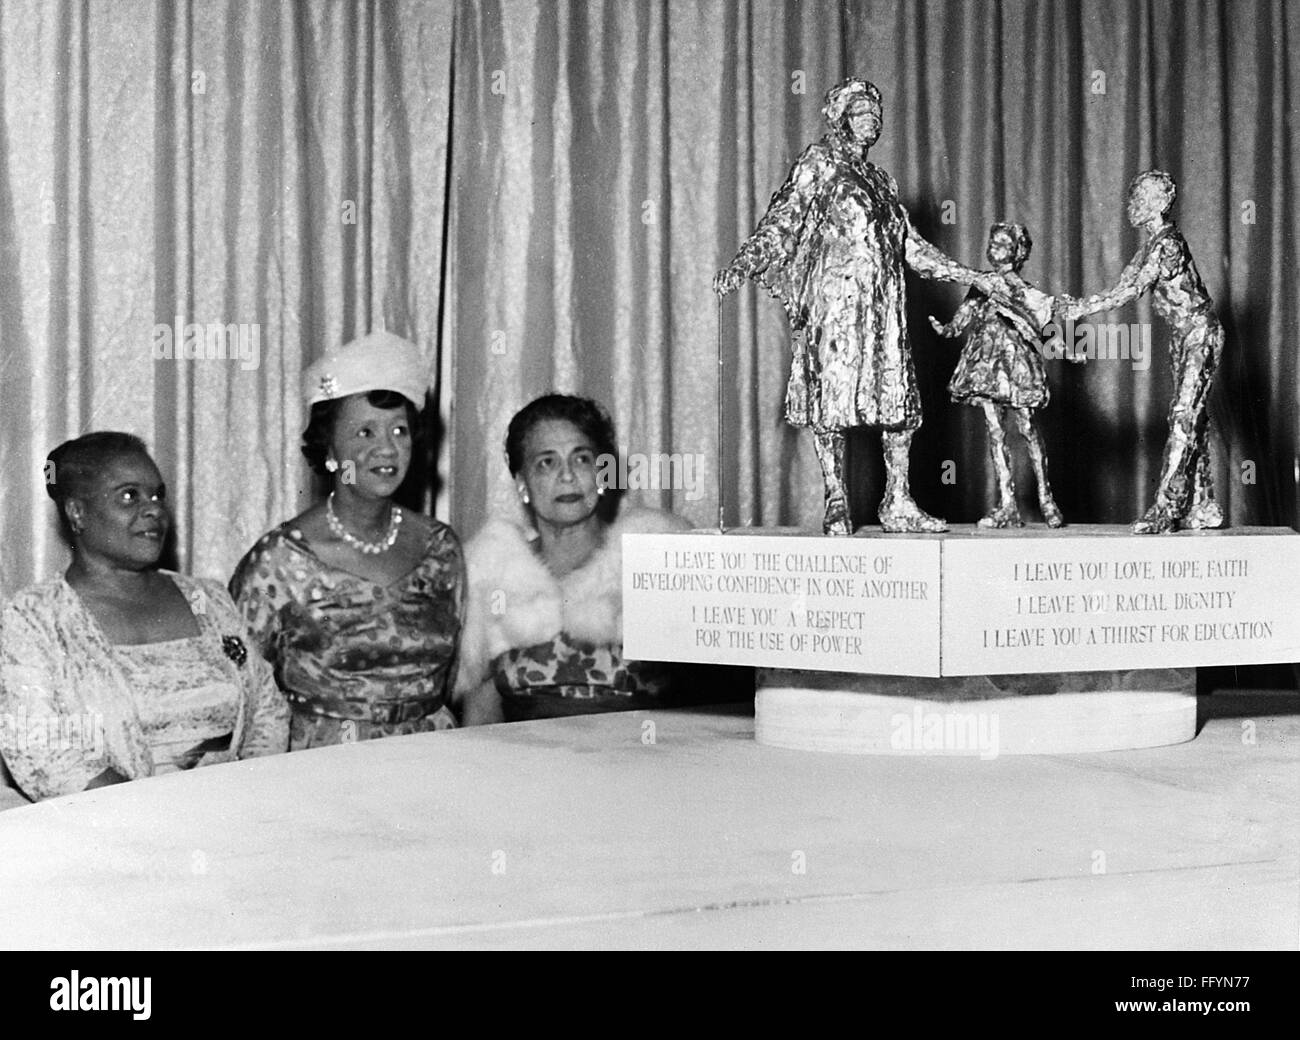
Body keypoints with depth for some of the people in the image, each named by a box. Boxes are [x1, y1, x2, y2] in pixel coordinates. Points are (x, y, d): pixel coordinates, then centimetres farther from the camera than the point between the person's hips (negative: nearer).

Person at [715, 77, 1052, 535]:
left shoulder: (880, 179, 22)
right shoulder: (820, 163, 4)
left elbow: (912, 247, 23)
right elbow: (780, 220, -5)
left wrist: (976, 278, 22)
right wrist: (742, 265, -21)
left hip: (883, 300, 6)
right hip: (835, 295, -6)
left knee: (898, 394, 0)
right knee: (833, 393, -8)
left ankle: (898, 503, 5)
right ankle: (836, 503, -5)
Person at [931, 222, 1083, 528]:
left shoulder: (1024, 289, 3)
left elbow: (1039, 328, 0)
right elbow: (962, 319, 5)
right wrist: (944, 329, -13)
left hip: (1016, 358, -3)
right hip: (986, 360, 3)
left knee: (1027, 429, -5)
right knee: (995, 432, 0)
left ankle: (1045, 499, 6)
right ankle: (1007, 505, 1)